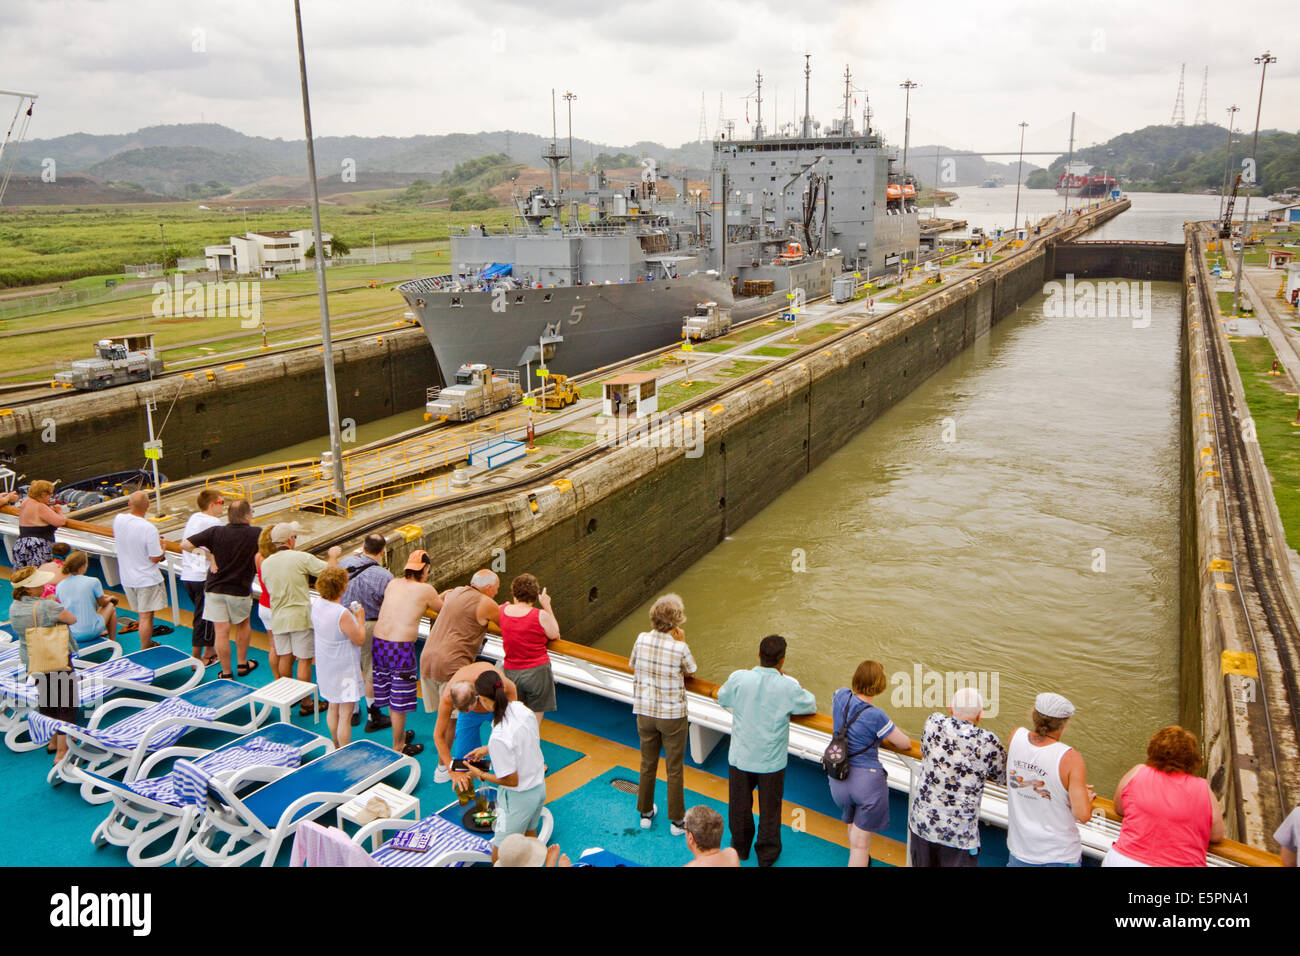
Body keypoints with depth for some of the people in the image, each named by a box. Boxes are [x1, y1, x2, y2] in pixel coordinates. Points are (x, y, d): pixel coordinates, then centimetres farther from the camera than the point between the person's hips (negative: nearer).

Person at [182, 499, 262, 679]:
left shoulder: (216, 532, -9)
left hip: (214, 588, 1)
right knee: (244, 624, 23)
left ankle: (226, 672, 12)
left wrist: (209, 555, -1)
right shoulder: (257, 534, -12)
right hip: (240, 590, 0)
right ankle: (242, 664, 30)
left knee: (221, 631, 4)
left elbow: (185, 545, -10)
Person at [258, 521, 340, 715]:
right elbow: (328, 570, -11)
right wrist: (333, 555, 10)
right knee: (304, 660, 1)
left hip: (278, 617, 6)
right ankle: (306, 704, 6)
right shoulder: (301, 558, -14)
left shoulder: (265, 563, 3)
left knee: (285, 658, 17)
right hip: (300, 615, -6)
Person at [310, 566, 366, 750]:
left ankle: (337, 748, 40)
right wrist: (360, 618, -7)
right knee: (345, 715, 2)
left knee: (333, 708, 24)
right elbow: (360, 640, -20)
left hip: (326, 667, 9)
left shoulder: (317, 606, -6)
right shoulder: (343, 615, -30)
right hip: (344, 670, -9)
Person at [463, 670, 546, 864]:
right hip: (540, 787, 8)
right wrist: (488, 749, 10)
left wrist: (480, 775, -9)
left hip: (518, 797, -7)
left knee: (500, 857, 10)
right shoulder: (521, 708, -12)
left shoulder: (499, 737, -34)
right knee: (529, 836, 28)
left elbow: (511, 780, -22)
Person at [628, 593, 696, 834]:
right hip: (672, 715, -3)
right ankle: (677, 820, 22)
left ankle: (645, 813, 33)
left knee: (648, 764, 20)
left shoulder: (641, 640, -11)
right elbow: (689, 672, -2)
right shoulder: (679, 648, -21)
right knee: (674, 769, 12)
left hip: (645, 712, 3)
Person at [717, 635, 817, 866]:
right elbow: (811, 706, 0)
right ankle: (767, 853, 32)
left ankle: (740, 847, 40)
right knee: (769, 808, 17)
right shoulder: (788, 687, -20)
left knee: (739, 805, 21)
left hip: (740, 757, 2)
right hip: (771, 761, -2)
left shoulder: (739, 678, -16)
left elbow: (722, 698, 4)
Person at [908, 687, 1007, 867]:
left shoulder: (934, 722, -7)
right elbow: (1003, 776, 4)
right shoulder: (989, 742, -14)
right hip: (960, 833, -3)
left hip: (921, 823, 4)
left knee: (922, 864, 21)